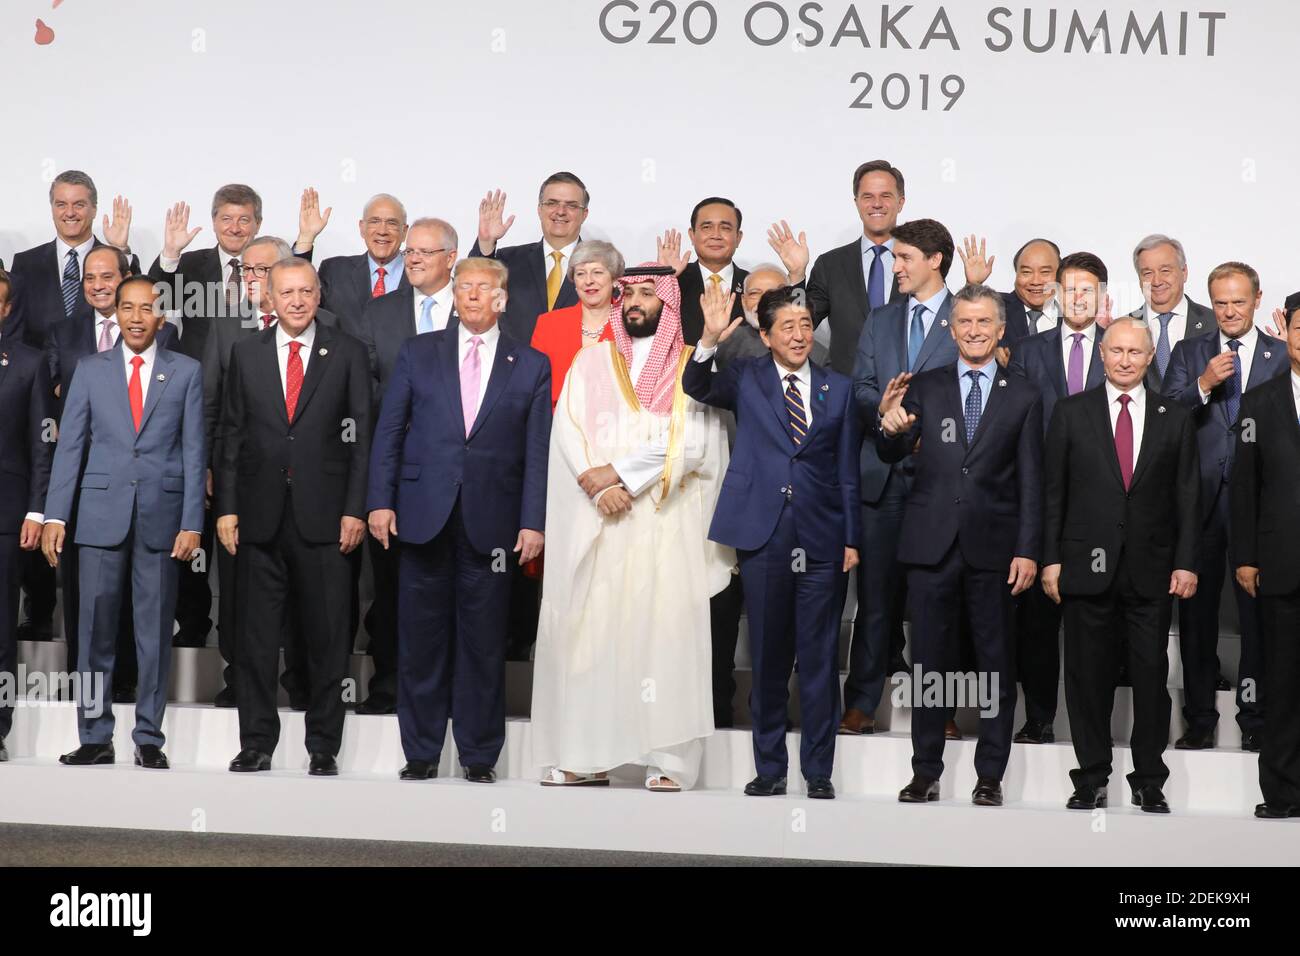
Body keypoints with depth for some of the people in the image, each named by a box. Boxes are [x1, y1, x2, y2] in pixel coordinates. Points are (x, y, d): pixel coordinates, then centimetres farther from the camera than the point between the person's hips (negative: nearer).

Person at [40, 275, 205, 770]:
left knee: (155, 632, 3)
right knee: (95, 630, 1)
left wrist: (191, 522, -4)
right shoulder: (91, 369, 9)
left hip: (161, 516, -1)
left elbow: (193, 450, 3)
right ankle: (95, 738, 8)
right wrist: (55, 516, -2)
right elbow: (69, 444, 6)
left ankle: (149, 739, 10)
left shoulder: (186, 372, 7)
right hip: (102, 514, 1)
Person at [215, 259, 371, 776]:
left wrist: (355, 510, -6)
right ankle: (256, 743, 14)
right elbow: (231, 434, 9)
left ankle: (323, 747, 12)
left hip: (324, 517, -2)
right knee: (256, 637, 5)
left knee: (328, 637, 3)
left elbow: (362, 436, 1)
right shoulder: (246, 353, 10)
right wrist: (226, 508, 2)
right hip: (260, 516, 2)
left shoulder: (347, 353, 4)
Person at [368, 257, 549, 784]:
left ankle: (479, 754, 13)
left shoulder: (531, 365, 7)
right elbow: (389, 431, 7)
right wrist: (380, 501, -2)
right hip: (424, 517, 1)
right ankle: (421, 752, 14)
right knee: (422, 637, 5)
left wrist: (533, 521, -4)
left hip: (491, 522, -1)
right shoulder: (418, 353, 9)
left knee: (483, 642, 3)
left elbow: (537, 450, 3)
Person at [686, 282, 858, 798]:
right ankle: (769, 768, 17)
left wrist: (852, 538, 4)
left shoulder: (838, 388, 9)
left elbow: (848, 470, 9)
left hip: (822, 541, 0)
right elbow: (696, 388, -10)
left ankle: (818, 771, 12)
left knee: (820, 659, 3)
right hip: (764, 537, 0)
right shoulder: (746, 378, 7)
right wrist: (710, 340, -27)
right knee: (767, 658, 7)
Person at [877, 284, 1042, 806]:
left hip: (993, 547, 0)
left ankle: (989, 776, 13)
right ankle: (925, 773, 14)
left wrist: (1028, 550, -5)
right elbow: (893, 454, -2)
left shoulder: (1023, 397, 6)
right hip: (932, 544, 1)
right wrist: (890, 427, -25)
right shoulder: (925, 387, 7)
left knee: (997, 666, 5)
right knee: (929, 663, 6)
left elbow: (1030, 482, 3)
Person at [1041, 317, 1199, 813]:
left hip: (1151, 569, 1)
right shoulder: (1071, 413, 5)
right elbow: (1053, 490, 4)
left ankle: (1149, 782, 13)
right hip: (1088, 565, 0)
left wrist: (1186, 562, 0)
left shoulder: (1174, 418, 8)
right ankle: (1091, 780, 14)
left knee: (1151, 675, 2)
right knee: (1087, 675, 4)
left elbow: (1186, 496, 7)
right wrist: (1051, 558, -2)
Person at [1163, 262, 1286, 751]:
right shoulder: (1188, 353, 10)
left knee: (1258, 611, 1)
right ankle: (1199, 719, 15)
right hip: (1201, 500, 2)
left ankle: (1255, 719, 9)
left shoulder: (1283, 355, 4)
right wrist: (1204, 384, -17)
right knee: (1196, 611, 7)